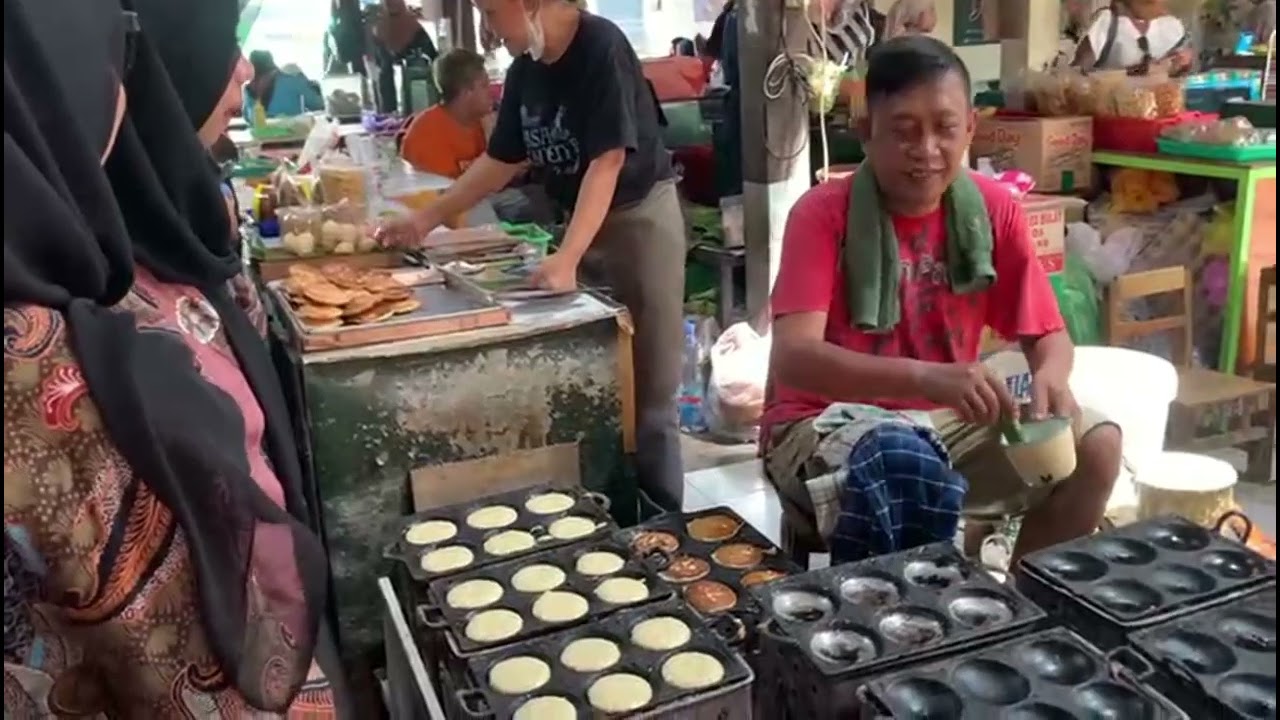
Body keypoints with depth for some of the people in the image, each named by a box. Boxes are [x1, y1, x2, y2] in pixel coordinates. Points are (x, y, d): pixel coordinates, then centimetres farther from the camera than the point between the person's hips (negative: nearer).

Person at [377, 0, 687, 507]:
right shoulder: (524, 70, 5)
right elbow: (501, 160, 12)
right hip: (584, 220, 7)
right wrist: (427, 220, 7)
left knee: (648, 385, -1)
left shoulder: (600, 48, -18)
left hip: (640, 216, -7)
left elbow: (607, 162, -25)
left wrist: (566, 259, -33)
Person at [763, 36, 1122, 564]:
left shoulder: (994, 209, -2)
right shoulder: (823, 214, -15)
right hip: (822, 426, -5)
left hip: (944, 422, 6)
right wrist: (925, 377, -40)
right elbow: (794, 357, -26)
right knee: (899, 465, -37)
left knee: (1096, 446, -10)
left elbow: (1047, 334, 4)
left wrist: (1050, 377, -21)